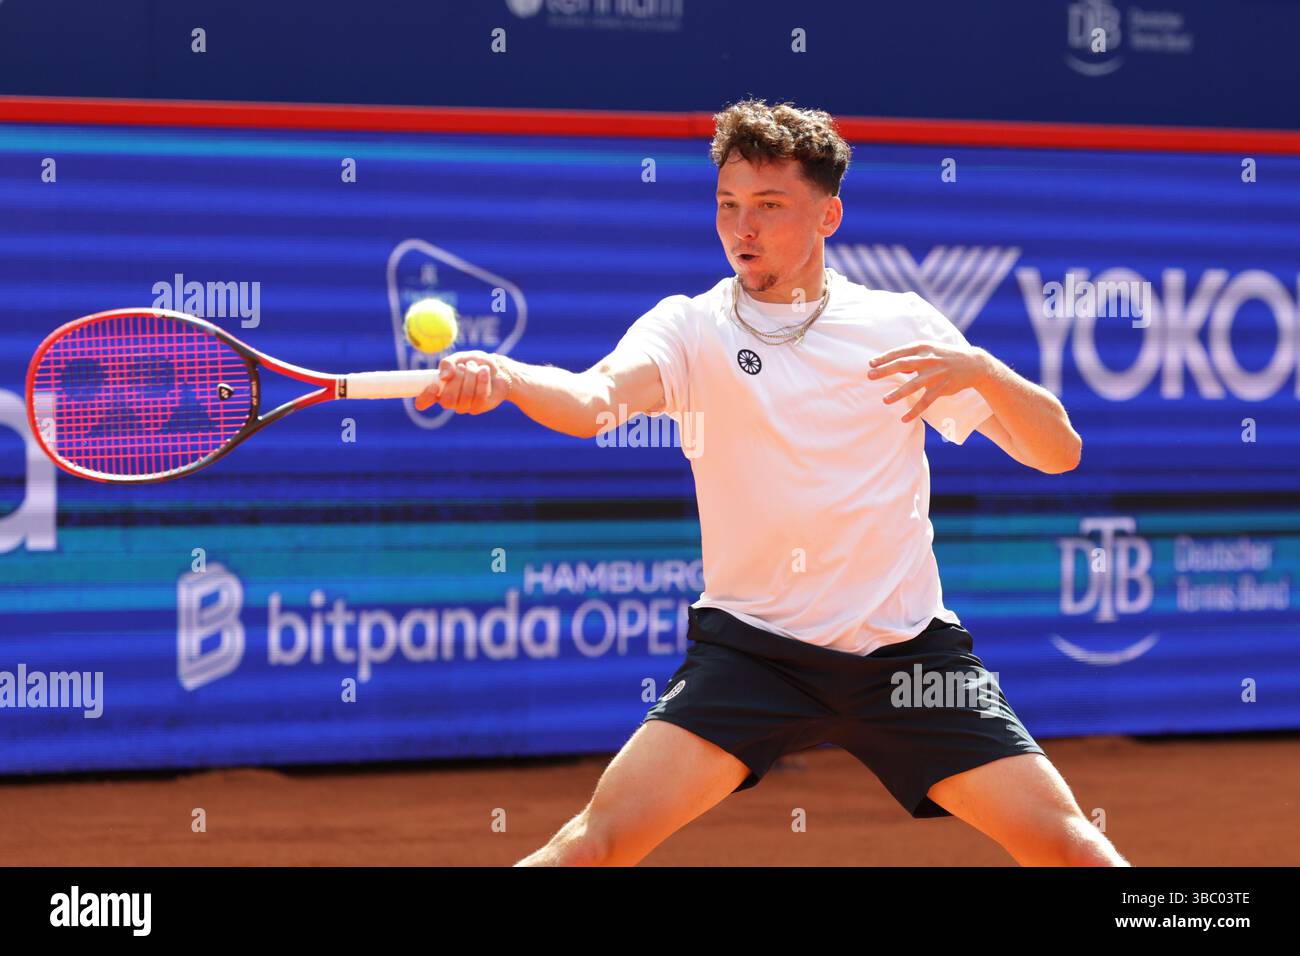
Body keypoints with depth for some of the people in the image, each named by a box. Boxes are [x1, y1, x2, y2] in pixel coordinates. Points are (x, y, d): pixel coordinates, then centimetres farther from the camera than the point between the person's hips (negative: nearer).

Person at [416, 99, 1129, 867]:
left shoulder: (903, 325, 4)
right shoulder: (691, 326, 0)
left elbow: (1059, 451, 2)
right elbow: (592, 402, -21)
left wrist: (980, 368, -17)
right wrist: (503, 377, -43)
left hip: (906, 650, 1)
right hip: (752, 649, -1)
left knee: (1066, 845, -6)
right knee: (597, 842, -17)